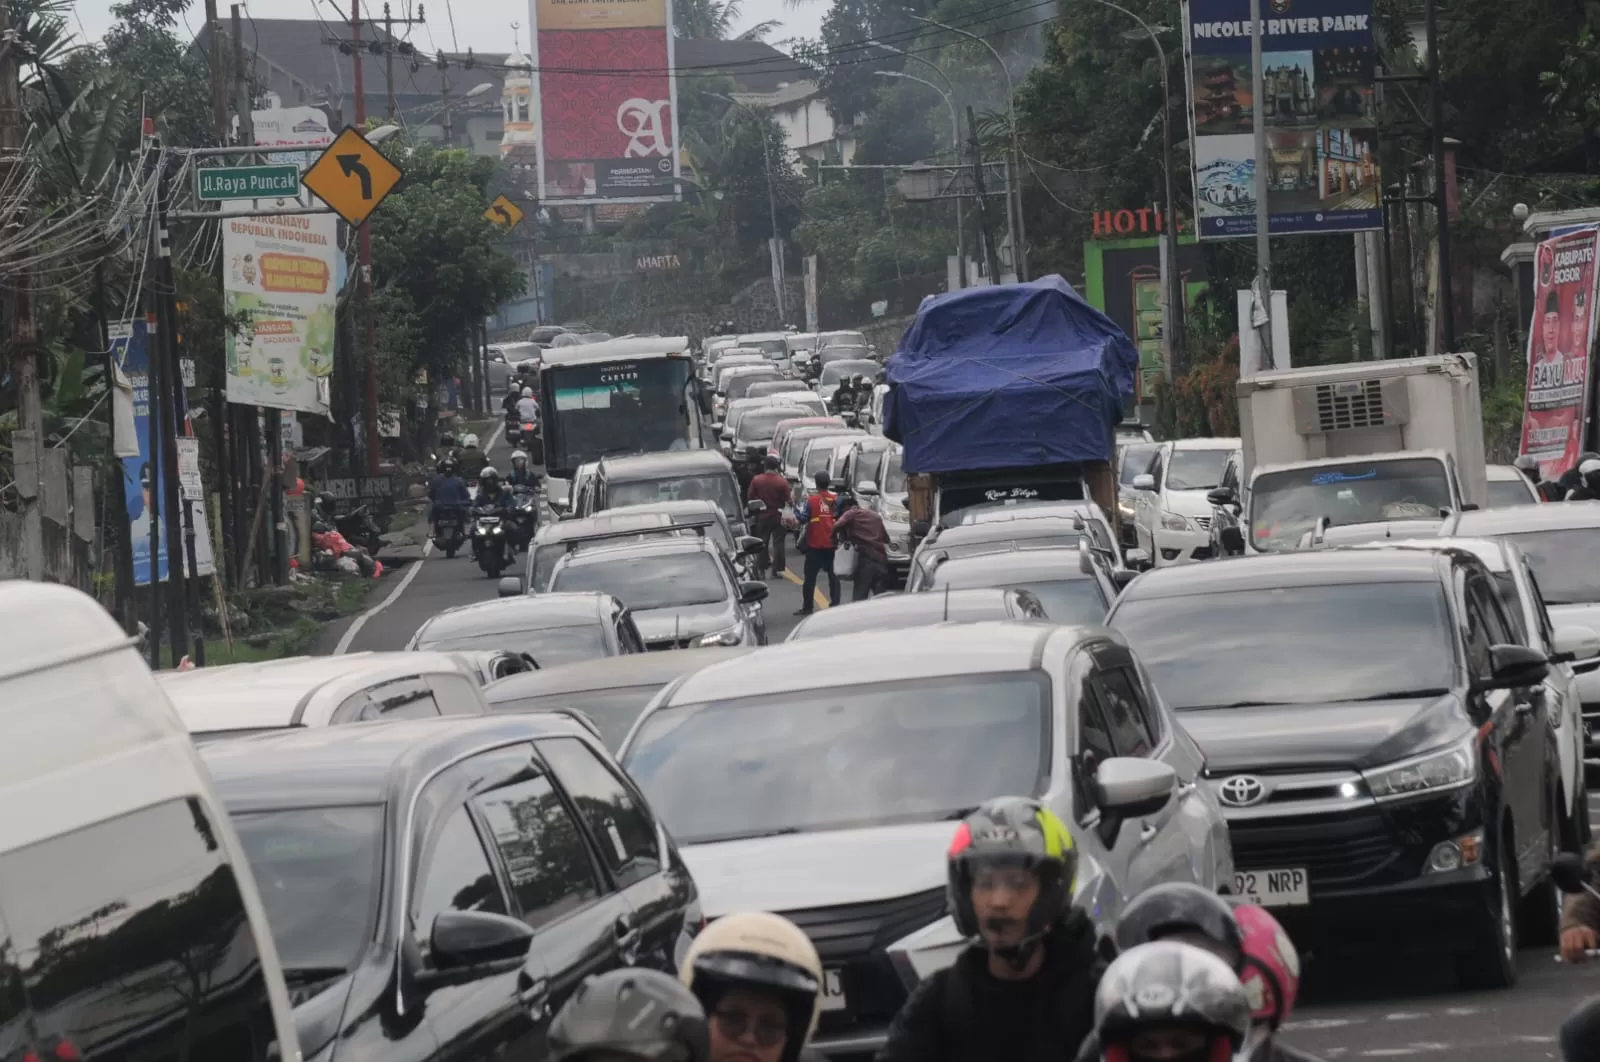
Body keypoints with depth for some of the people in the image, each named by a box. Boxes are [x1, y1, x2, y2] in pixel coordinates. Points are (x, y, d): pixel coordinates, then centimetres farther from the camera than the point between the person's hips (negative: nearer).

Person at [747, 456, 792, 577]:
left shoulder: (756, 480, -7)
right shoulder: (782, 482, -12)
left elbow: (750, 497, 0)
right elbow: (788, 500, -9)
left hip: (761, 517, 1)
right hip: (778, 516, -1)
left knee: (762, 543, 10)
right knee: (778, 543, 4)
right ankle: (777, 568, 0)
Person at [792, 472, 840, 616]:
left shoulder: (811, 501, -11)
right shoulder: (836, 499, -2)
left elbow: (801, 519, -11)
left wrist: (797, 508, 7)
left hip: (814, 544, -3)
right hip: (832, 544, 3)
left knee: (810, 576, 4)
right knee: (833, 575, 10)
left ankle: (807, 607, 3)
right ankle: (835, 604, 6)